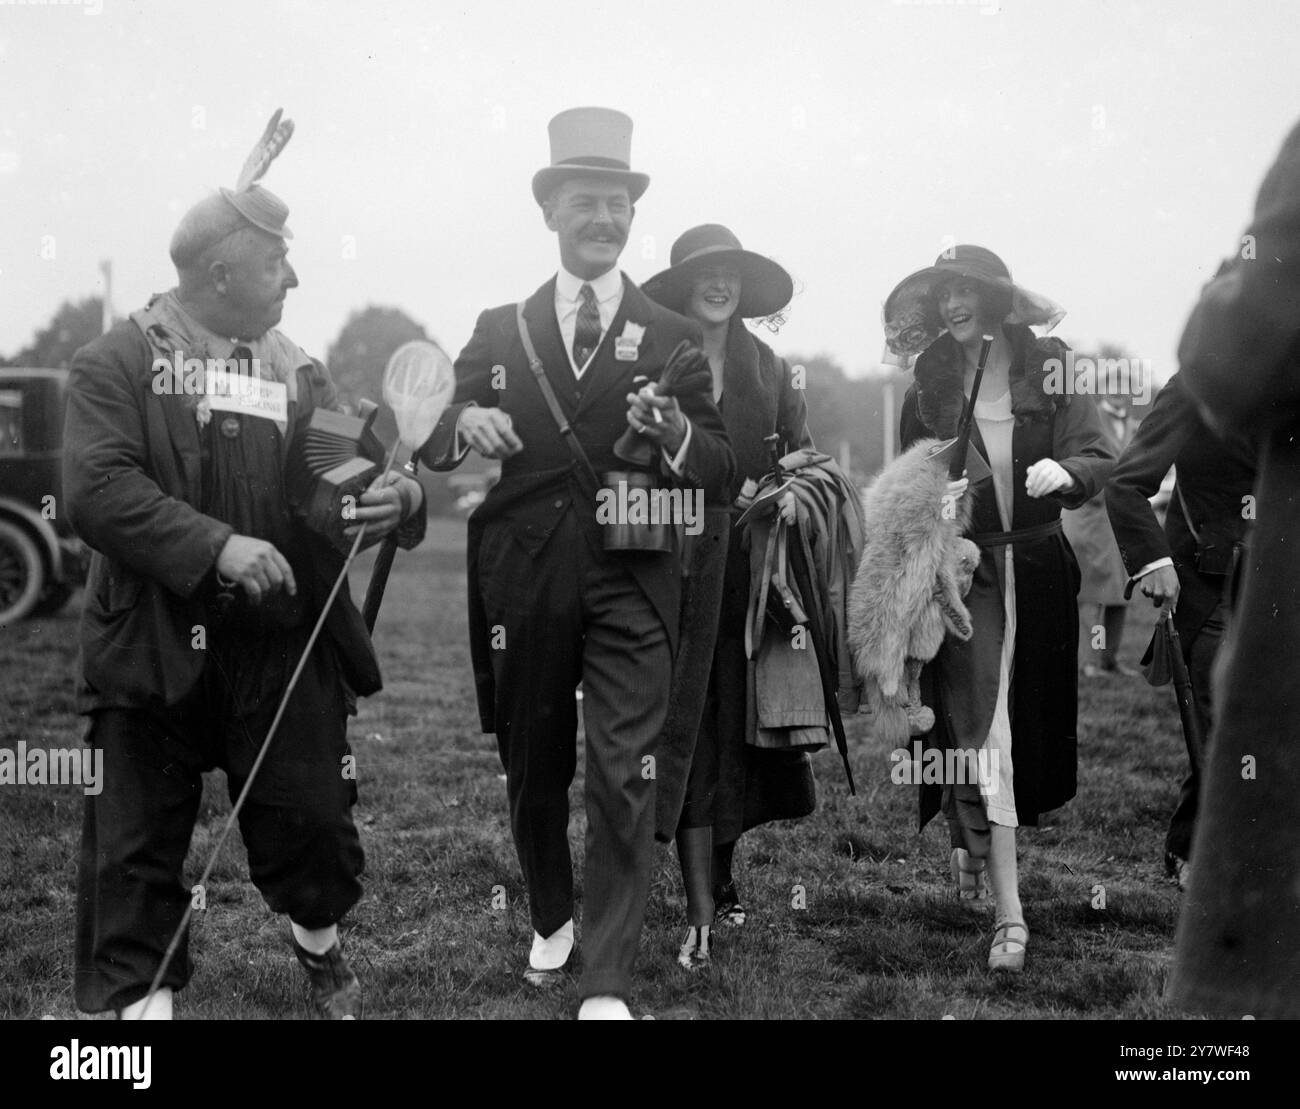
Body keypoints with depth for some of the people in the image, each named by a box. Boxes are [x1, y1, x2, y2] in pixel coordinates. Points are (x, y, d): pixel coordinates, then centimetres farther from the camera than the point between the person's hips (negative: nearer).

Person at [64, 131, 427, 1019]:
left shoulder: (298, 371, 11)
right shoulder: (117, 364, -4)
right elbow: (95, 490, -16)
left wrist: (398, 496, -18)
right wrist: (216, 545, -26)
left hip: (284, 652, 3)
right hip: (153, 654, -3)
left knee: (311, 824, 9)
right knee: (137, 848, 4)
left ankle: (321, 948, 38)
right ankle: (139, 997, 19)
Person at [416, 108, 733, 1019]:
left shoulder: (674, 341, 4)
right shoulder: (500, 331, 8)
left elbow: (723, 474, 0)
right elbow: (433, 451, 7)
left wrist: (677, 435, -22)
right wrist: (464, 425, -17)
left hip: (632, 584, -2)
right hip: (523, 587, 2)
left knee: (626, 779, -9)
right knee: (532, 770, 15)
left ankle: (609, 984, -4)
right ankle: (553, 920, 39)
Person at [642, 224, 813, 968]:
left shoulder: (771, 371, 11)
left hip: (750, 566, 4)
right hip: (678, 567, -3)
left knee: (739, 726, 9)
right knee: (687, 728, -6)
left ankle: (723, 877, 28)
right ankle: (702, 915, -8)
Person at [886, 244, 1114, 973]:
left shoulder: (1049, 368, 0)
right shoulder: (930, 381, 2)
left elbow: (1100, 459, -6)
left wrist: (1064, 471, -25)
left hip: (1038, 566, 1)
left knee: (1033, 718, 12)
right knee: (979, 729, -9)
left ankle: (974, 840, 39)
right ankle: (1010, 912, -7)